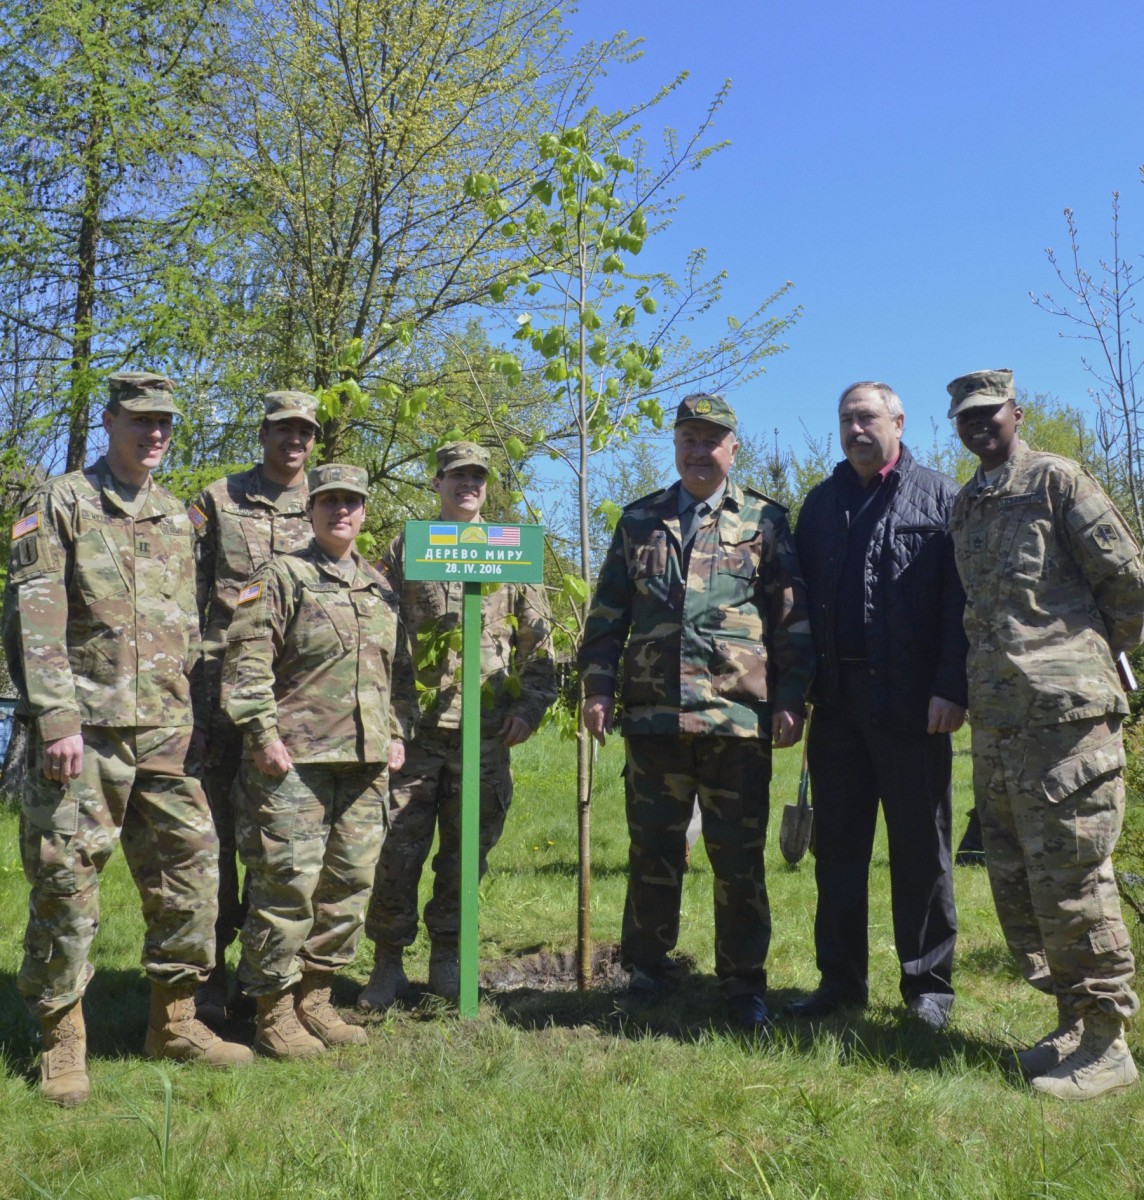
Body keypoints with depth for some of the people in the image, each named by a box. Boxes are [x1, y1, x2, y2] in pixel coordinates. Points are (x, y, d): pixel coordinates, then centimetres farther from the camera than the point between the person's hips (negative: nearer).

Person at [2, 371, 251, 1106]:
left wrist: (186, 715, 15)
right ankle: (63, 1041, 13)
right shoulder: (61, 503, 1)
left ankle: (176, 1021, 21)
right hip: (83, 727, -5)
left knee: (191, 868, 6)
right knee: (67, 879, -1)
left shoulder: (177, 519, 17)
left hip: (165, 730, 5)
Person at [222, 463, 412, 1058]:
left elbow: (399, 670, 24)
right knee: (288, 884, -5)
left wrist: (397, 733, 15)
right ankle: (274, 1015, 8)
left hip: (365, 763, 7)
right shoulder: (281, 576, -1)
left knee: (350, 884, 9)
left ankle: (315, 1000, 23)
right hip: (294, 761, -6)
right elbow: (246, 662, -9)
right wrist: (262, 734, -15)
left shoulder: (381, 587, 18)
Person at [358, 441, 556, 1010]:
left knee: (467, 852, 8)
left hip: (486, 730, 1)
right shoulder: (405, 547, 9)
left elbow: (538, 640, 13)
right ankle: (387, 964, 14)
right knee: (397, 851, 0)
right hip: (413, 726, -1)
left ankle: (446, 959, 22)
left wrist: (530, 705, 1)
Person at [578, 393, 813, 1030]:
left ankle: (745, 983, 18)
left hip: (739, 716, -2)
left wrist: (791, 697, -3)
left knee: (739, 858, 4)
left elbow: (793, 617, 4)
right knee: (653, 852, 10)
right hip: (654, 715, 2)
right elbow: (608, 614, 14)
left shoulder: (765, 520, 7)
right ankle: (648, 972, 24)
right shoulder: (640, 520, 14)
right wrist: (598, 686, 4)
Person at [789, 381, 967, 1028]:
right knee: (838, 845, 9)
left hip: (912, 702, -4)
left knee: (922, 848, 6)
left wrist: (952, 687, -14)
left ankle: (929, 982, 19)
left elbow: (961, 600, -6)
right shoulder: (821, 503, 14)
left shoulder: (941, 497, 2)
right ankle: (841, 980, 21)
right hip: (838, 701, 4)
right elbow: (801, 600, 12)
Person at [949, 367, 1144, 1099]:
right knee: (1016, 881, 11)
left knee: (1069, 876, -4)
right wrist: (968, 686, 16)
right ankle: (1072, 1020, 25)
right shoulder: (966, 507, 18)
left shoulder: (1055, 480, -3)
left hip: (1064, 711, -7)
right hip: (997, 717, 8)